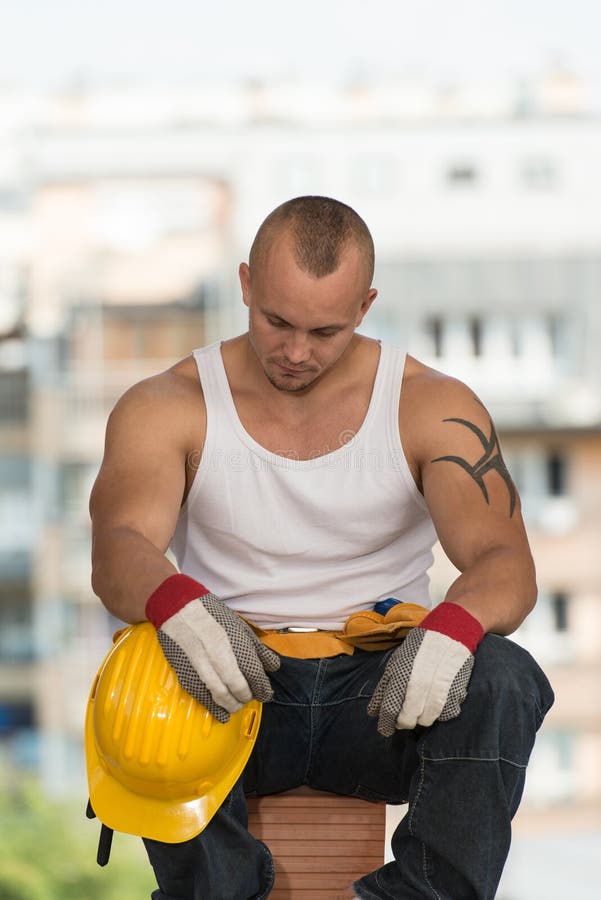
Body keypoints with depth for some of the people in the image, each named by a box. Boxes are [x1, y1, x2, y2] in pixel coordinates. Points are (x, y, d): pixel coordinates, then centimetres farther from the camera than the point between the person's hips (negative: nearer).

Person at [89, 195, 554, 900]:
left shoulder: (431, 408, 1)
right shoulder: (167, 409, 1)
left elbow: (507, 565, -11)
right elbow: (117, 551, -17)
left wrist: (451, 628, -37)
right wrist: (174, 602, -43)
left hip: (382, 690, 1)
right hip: (233, 692, -1)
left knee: (503, 680, -31)